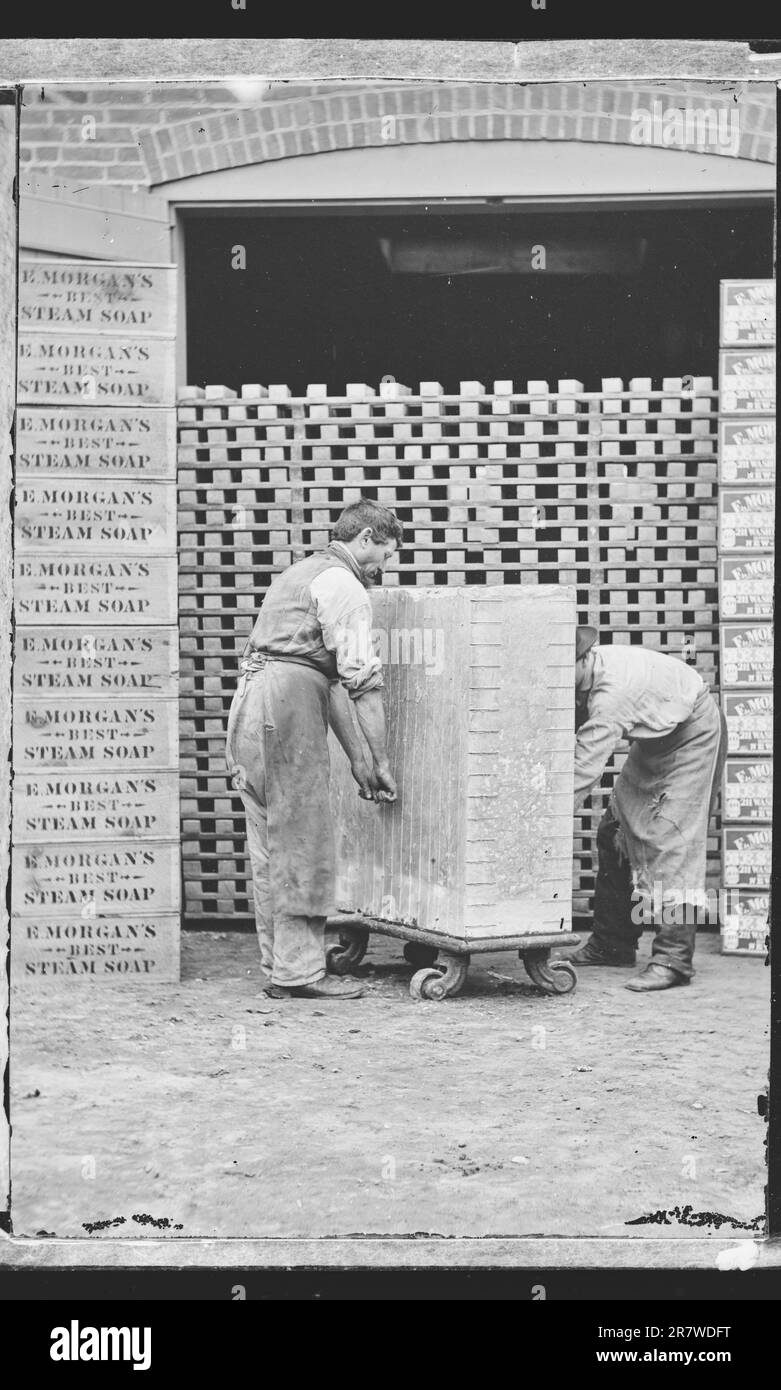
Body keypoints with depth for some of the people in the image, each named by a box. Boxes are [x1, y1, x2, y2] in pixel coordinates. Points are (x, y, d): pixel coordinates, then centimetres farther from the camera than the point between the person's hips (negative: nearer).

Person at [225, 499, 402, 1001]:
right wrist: (382, 761, -6)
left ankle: (279, 965, 16)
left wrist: (357, 758, 22)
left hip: (251, 702, 10)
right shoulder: (344, 586, -5)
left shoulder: (303, 573, 26)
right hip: (286, 702, -10)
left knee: (272, 844, 11)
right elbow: (363, 682, -12)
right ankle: (299, 972, -4)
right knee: (304, 844, -6)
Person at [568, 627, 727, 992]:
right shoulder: (585, 679, -11)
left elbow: (584, 769, -38)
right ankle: (612, 945, 14)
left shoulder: (612, 692, -38)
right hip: (655, 738, 10)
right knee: (615, 832, 7)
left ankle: (673, 958, -22)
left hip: (693, 734, -10)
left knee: (669, 837, -20)